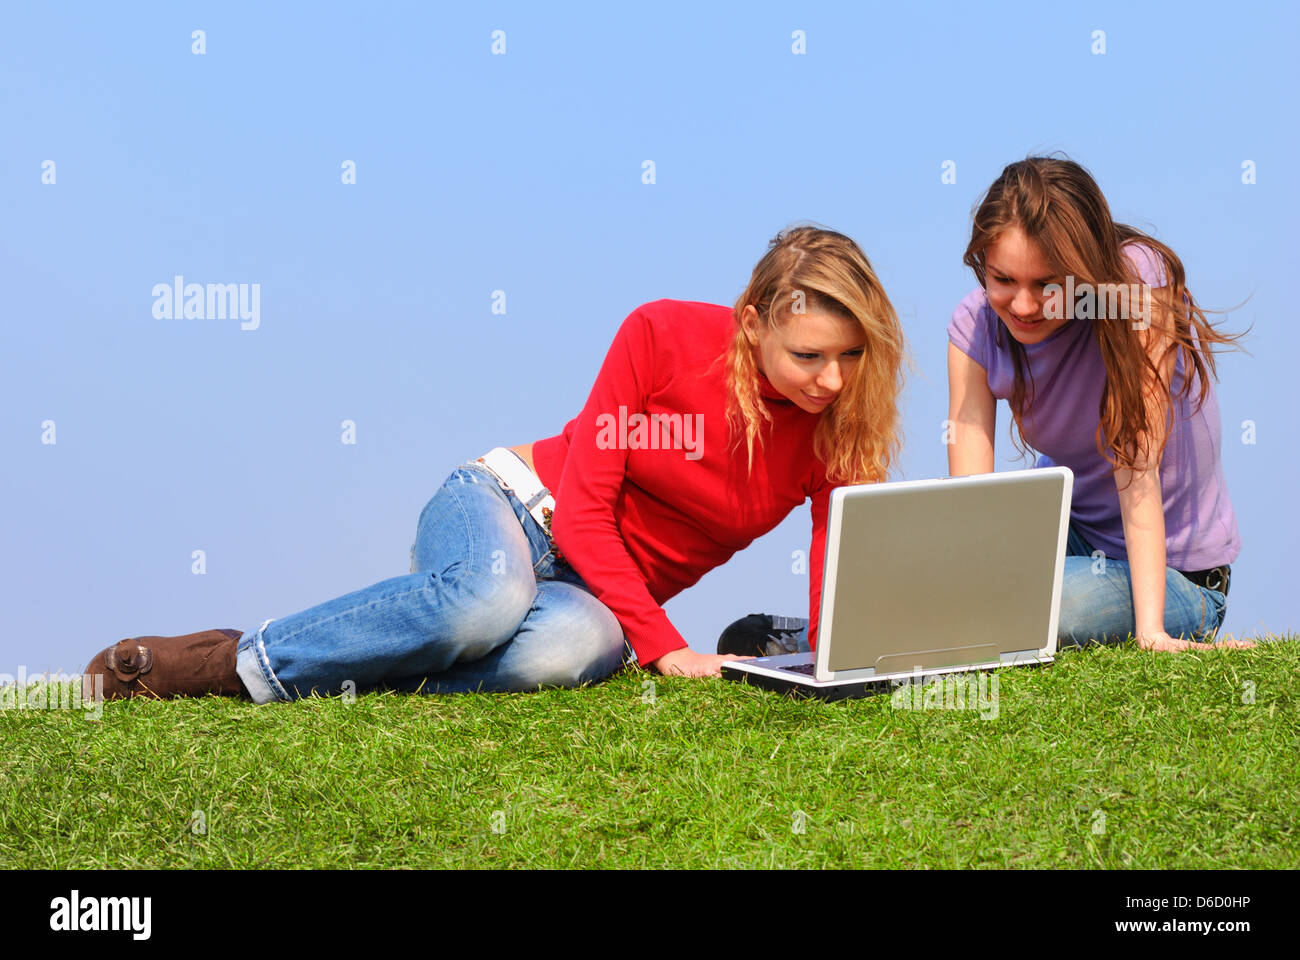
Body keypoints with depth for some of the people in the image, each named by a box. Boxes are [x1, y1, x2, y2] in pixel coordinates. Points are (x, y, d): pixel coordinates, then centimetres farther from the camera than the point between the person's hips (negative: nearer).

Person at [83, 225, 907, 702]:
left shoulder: (845, 421, -6)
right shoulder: (663, 334, -14)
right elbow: (584, 505, -13)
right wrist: (663, 645, -19)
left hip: (600, 593, 2)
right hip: (513, 505, -2)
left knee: (568, 648, -39)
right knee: (487, 596, -42)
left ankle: (340, 669, -26)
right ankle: (242, 659, -26)